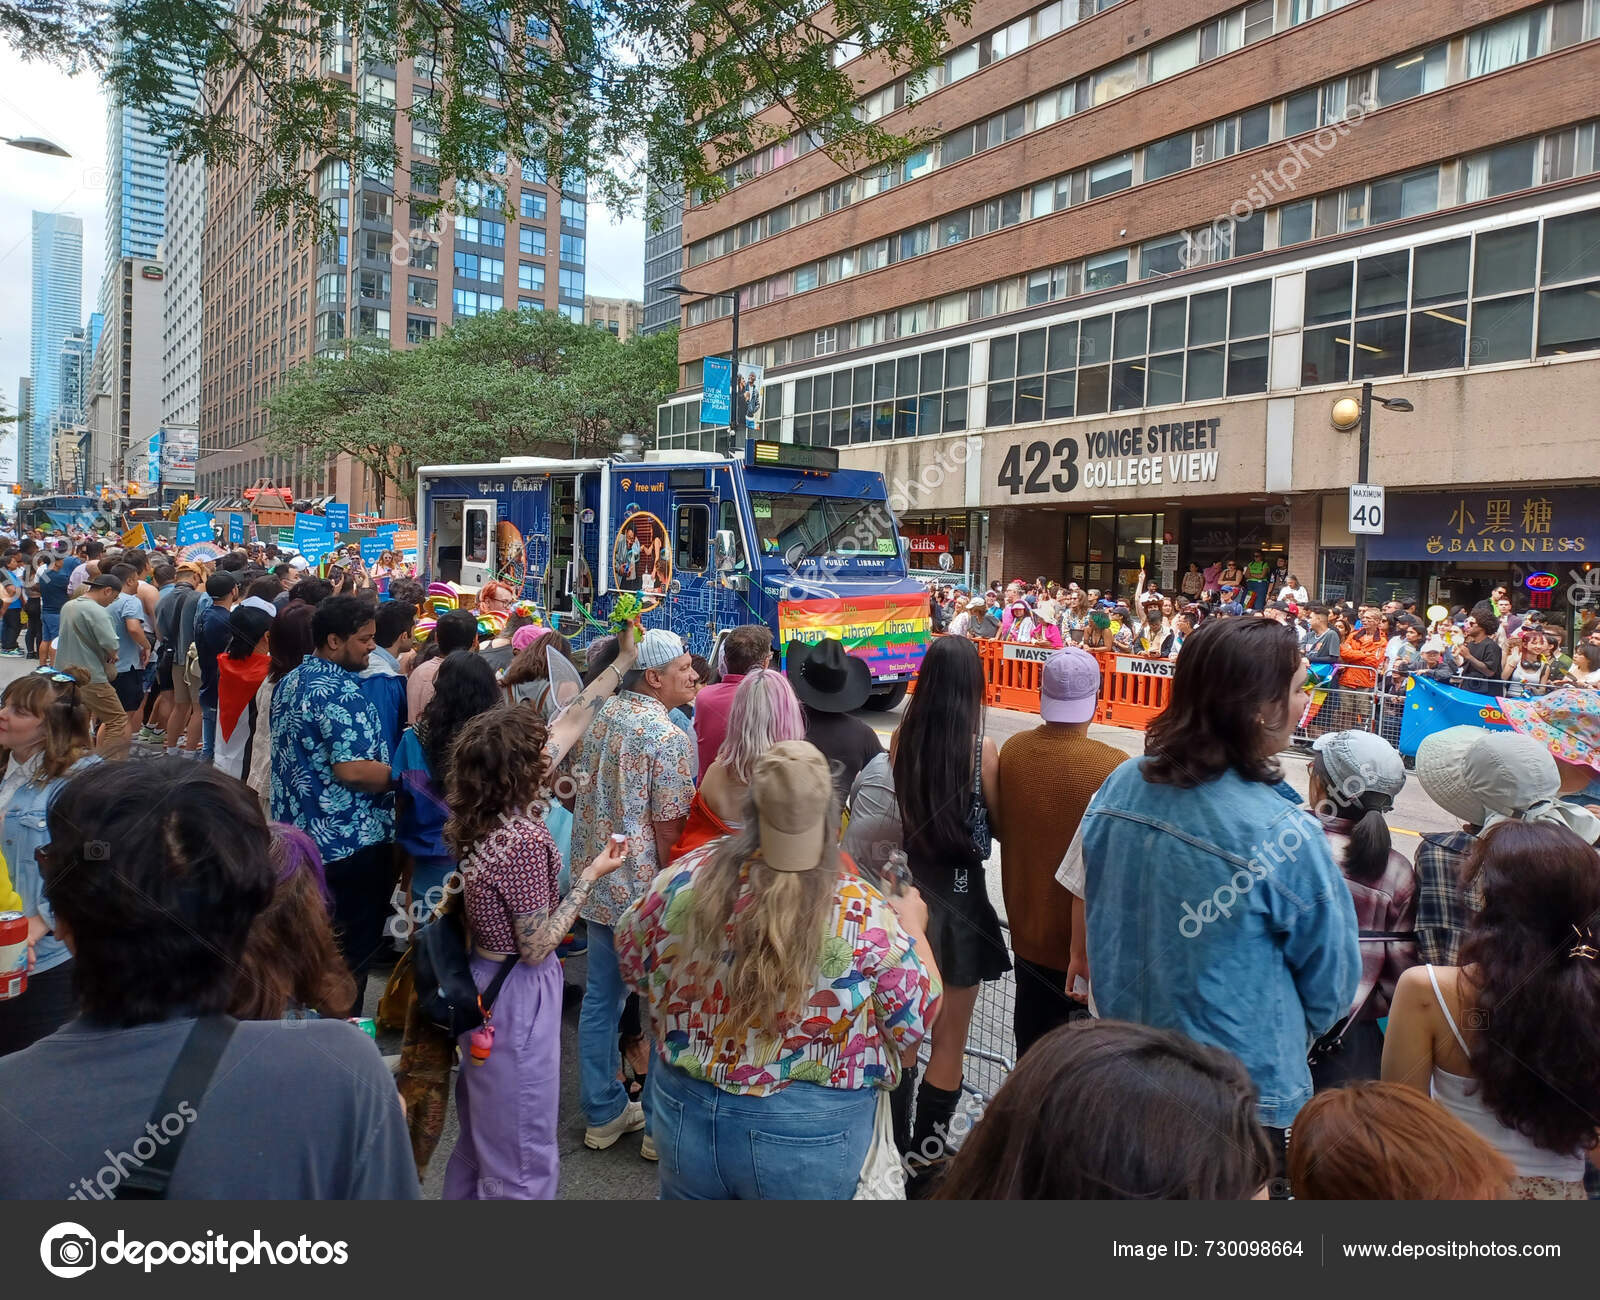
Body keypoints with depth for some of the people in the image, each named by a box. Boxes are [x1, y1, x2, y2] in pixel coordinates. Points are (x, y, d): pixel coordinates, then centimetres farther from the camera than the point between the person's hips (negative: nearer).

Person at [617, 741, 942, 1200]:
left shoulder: (686, 879, -14)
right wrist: (912, 926, 7)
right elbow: (919, 1016, -9)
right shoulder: (864, 915, -22)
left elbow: (631, 958, 4)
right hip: (807, 1137, -2)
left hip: (685, 1115, 3)